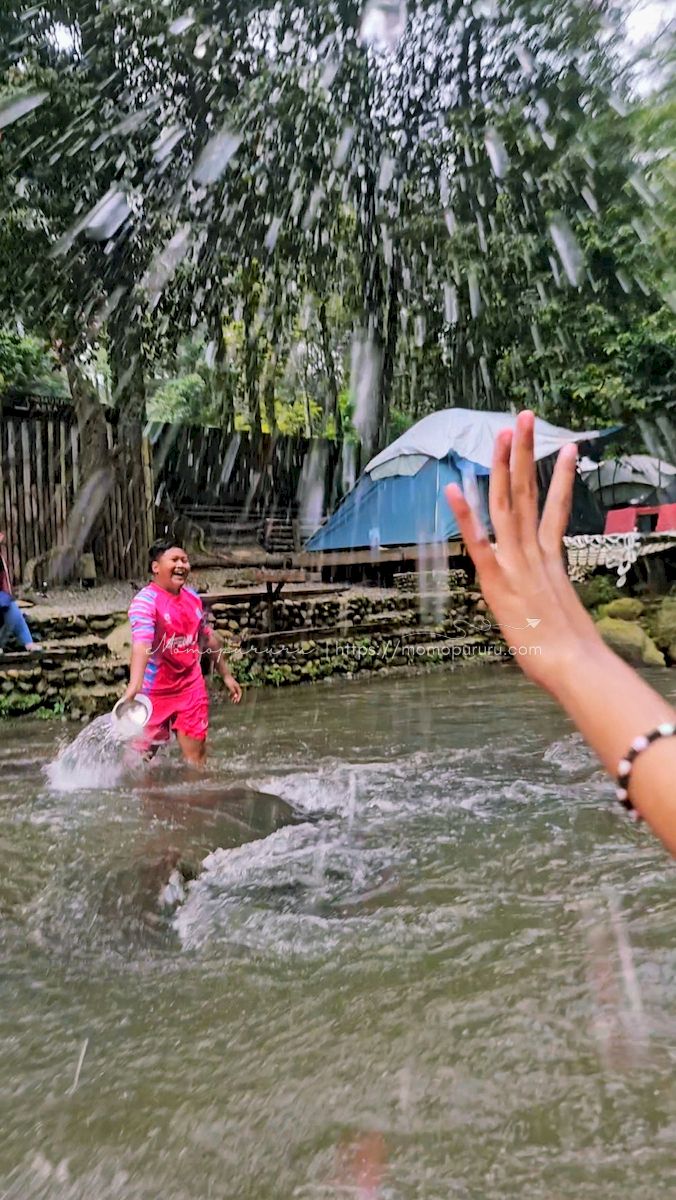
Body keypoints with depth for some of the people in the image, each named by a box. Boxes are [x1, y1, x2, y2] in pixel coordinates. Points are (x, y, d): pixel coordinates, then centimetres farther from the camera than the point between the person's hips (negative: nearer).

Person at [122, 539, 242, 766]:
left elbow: (209, 637, 17)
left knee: (196, 753, 4)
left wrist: (226, 675, 21)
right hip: (155, 690, -5)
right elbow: (141, 643, -35)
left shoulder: (192, 598, 3)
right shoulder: (145, 600, -18)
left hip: (191, 686, 5)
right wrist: (134, 686, -49)